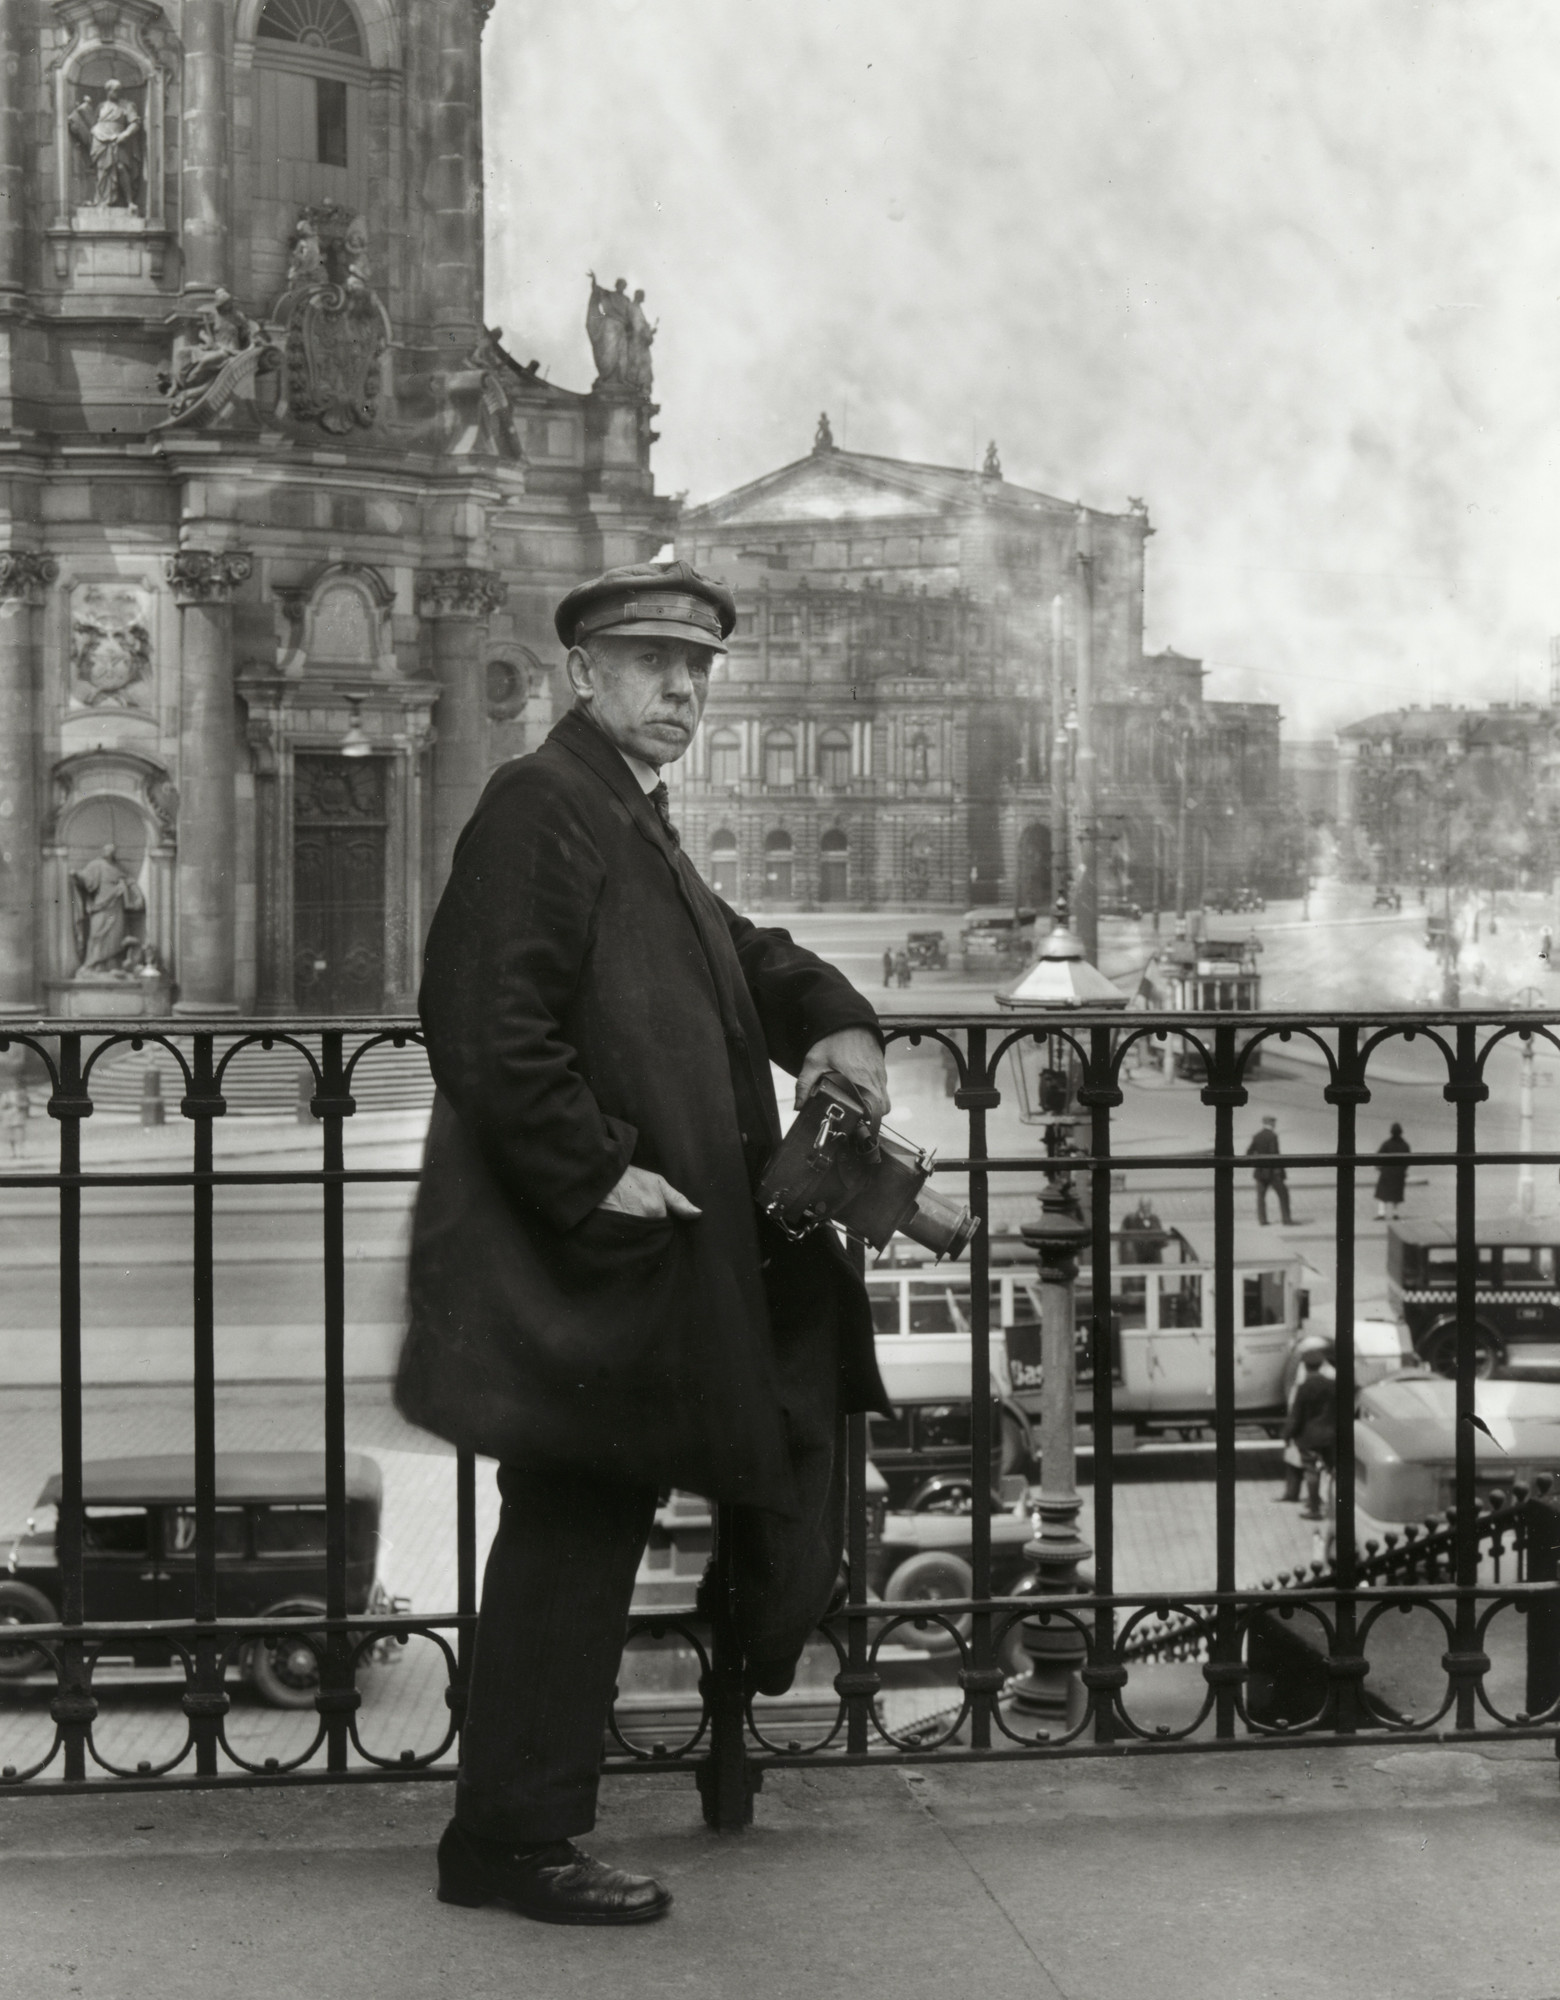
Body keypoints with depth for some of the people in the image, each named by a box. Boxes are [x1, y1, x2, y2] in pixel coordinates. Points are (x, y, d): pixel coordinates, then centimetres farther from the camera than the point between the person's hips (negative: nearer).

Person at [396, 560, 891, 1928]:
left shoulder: (637, 822, 18)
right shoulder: (542, 805, -14)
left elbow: (739, 953, 26)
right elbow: (488, 1030, -22)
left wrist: (840, 1023, 8)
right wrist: (596, 1175, -23)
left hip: (657, 1253, 10)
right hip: (578, 1259, -10)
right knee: (573, 1531, -4)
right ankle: (512, 1844, 7)